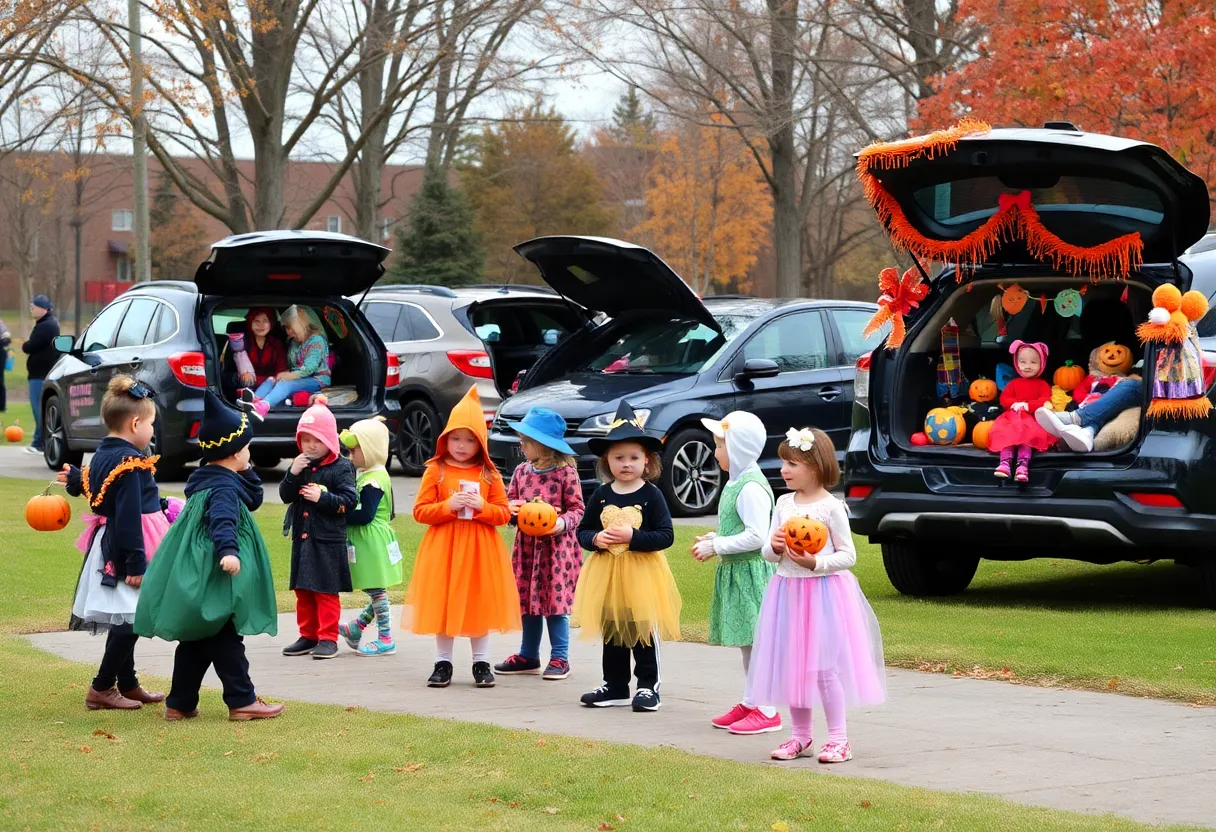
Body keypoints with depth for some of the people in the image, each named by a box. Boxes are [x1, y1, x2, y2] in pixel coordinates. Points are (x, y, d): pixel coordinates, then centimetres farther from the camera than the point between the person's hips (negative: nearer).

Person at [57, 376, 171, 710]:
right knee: (129, 620, -6)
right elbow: (129, 517, -22)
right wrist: (136, 563, -21)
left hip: (107, 545, 10)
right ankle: (101, 689, -4)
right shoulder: (130, 462, -19)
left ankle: (128, 685, 26)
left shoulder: (102, 456, 8)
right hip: (125, 549, -10)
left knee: (124, 620, 17)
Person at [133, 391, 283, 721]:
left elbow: (253, 501, 25)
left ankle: (180, 703, 14)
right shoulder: (224, 487, -17)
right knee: (226, 643, -2)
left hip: (199, 583, 10)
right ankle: (242, 701, 4)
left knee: (195, 643, 12)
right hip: (215, 584, -10)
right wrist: (228, 551, -50)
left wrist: (246, 473, 11)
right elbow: (222, 520, -36)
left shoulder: (207, 480, 15)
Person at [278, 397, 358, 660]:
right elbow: (285, 496, 4)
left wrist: (322, 497, -22)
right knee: (303, 591, 12)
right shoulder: (301, 465, 9)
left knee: (326, 591, -2)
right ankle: (308, 636, 22)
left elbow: (349, 500, -13)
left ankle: (328, 638, 3)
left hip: (328, 541, -6)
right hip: (302, 538, 6)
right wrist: (293, 475, -11)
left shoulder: (341, 468, -8)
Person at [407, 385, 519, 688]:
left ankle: (481, 663, 16)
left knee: (480, 603, 6)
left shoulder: (489, 475, 3)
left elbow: (504, 514, 4)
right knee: (443, 604, 3)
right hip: (443, 549, -1)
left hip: (480, 549, 1)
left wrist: (481, 506, -15)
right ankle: (443, 662, 13)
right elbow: (420, 511, -3)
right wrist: (448, 506, -17)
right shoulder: (435, 472, 0)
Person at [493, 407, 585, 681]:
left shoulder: (566, 473, -8)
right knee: (528, 600, 11)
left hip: (556, 546, -5)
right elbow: (509, 502, 13)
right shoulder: (521, 472, 7)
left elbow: (577, 509, -6)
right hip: (526, 545, 5)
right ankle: (528, 656, 21)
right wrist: (510, 508, -9)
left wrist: (562, 523, -23)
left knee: (555, 601, -2)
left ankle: (559, 658, 7)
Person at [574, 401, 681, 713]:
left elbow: (666, 536, -11)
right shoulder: (600, 496, 5)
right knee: (611, 631, 12)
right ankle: (615, 686, 23)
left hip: (642, 572, -4)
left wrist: (632, 537, -20)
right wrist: (595, 539, -12)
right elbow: (583, 531, 10)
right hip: (606, 572, 4)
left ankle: (648, 687, 9)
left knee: (645, 630, 0)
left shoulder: (652, 496, -7)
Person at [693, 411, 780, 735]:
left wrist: (717, 546, -19)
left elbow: (756, 536, -24)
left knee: (756, 640, -7)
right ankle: (749, 703, 24)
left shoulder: (751, 488, -18)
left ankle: (766, 711, -5)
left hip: (751, 571, -11)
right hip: (735, 572, 11)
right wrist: (714, 540, 11)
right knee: (746, 641, 16)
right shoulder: (736, 483, 14)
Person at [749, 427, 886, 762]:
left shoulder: (831, 507, -8)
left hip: (824, 593, -6)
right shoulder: (784, 504, 8)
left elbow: (847, 556, -7)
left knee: (825, 666, -7)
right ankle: (800, 735, 19)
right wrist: (774, 547, -11)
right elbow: (768, 552, 12)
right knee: (792, 666, 9)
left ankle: (838, 738, 1)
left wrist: (815, 562, -20)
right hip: (788, 592, 6)